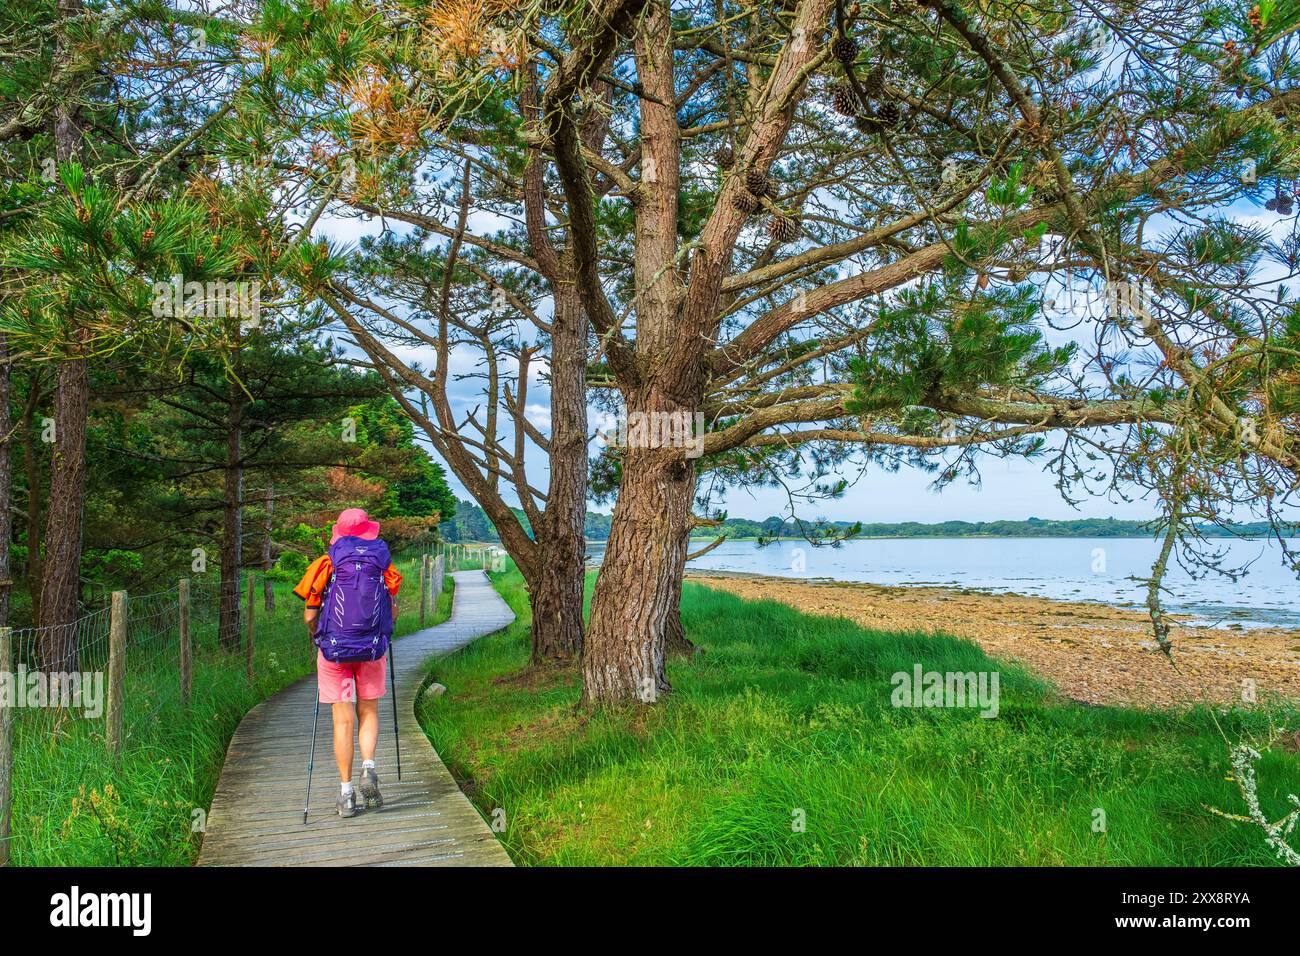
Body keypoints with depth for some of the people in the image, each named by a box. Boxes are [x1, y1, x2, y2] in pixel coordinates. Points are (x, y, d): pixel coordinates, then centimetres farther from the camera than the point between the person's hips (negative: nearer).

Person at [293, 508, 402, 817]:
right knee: (368, 713, 18)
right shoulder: (383, 563, 0)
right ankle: (369, 768, -4)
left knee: (343, 721, 5)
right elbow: (393, 611, 4)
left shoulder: (325, 564, -3)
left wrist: (318, 638, 18)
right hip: (373, 650, 1)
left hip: (334, 650, -1)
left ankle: (346, 794, 7)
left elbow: (309, 616, -2)